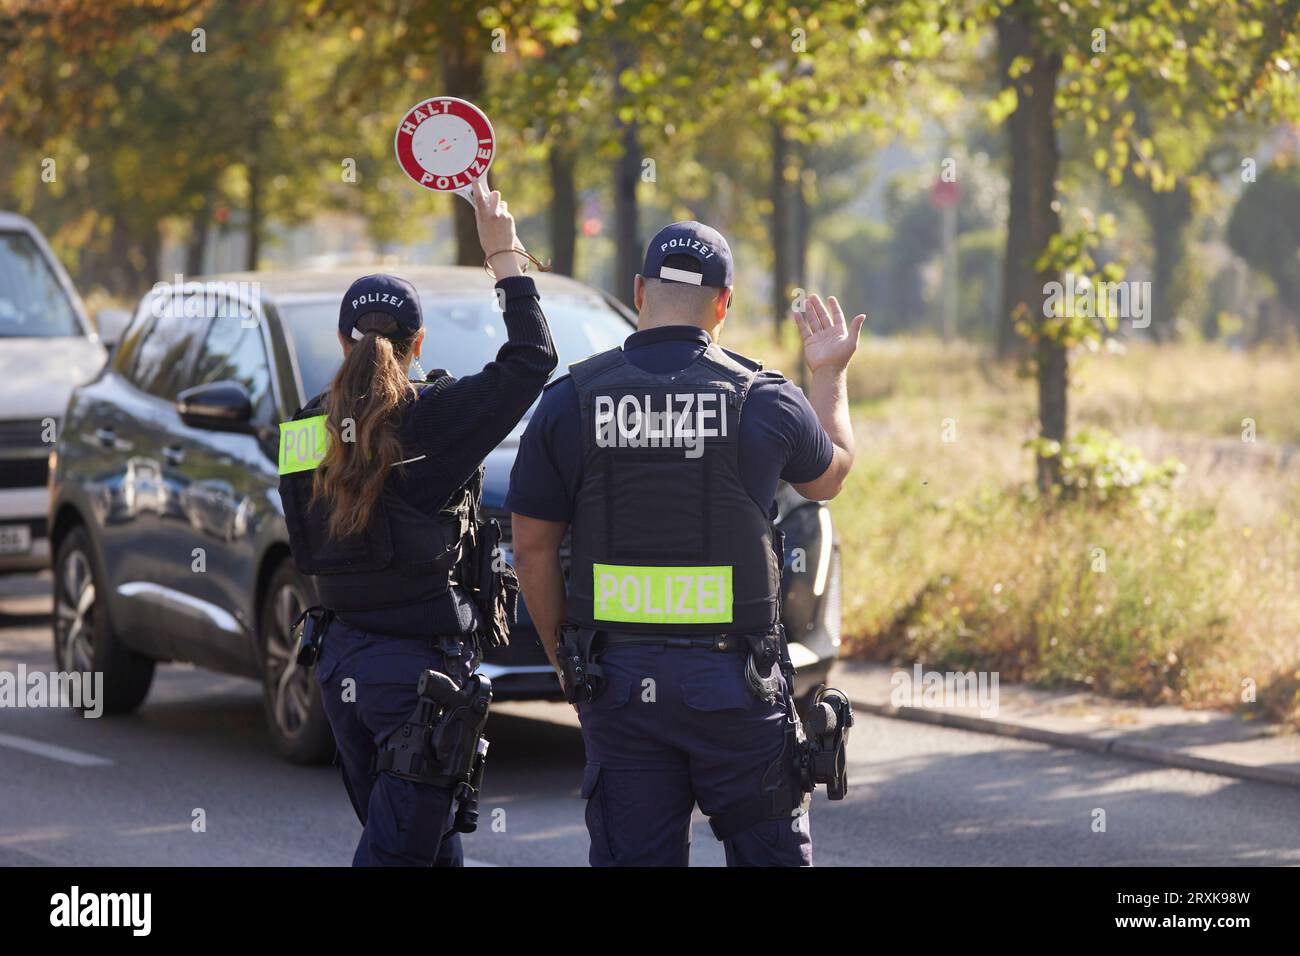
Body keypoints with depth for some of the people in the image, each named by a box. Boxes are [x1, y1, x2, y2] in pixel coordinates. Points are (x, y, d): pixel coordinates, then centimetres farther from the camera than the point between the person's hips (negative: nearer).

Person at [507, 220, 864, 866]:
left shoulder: (569, 402, -2)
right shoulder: (765, 401, -4)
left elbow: (533, 548, 1)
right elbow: (828, 476, 18)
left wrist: (562, 657, 13)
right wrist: (830, 376, 33)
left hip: (617, 678, 1)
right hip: (732, 679, -1)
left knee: (632, 856, 6)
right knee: (770, 853, 10)